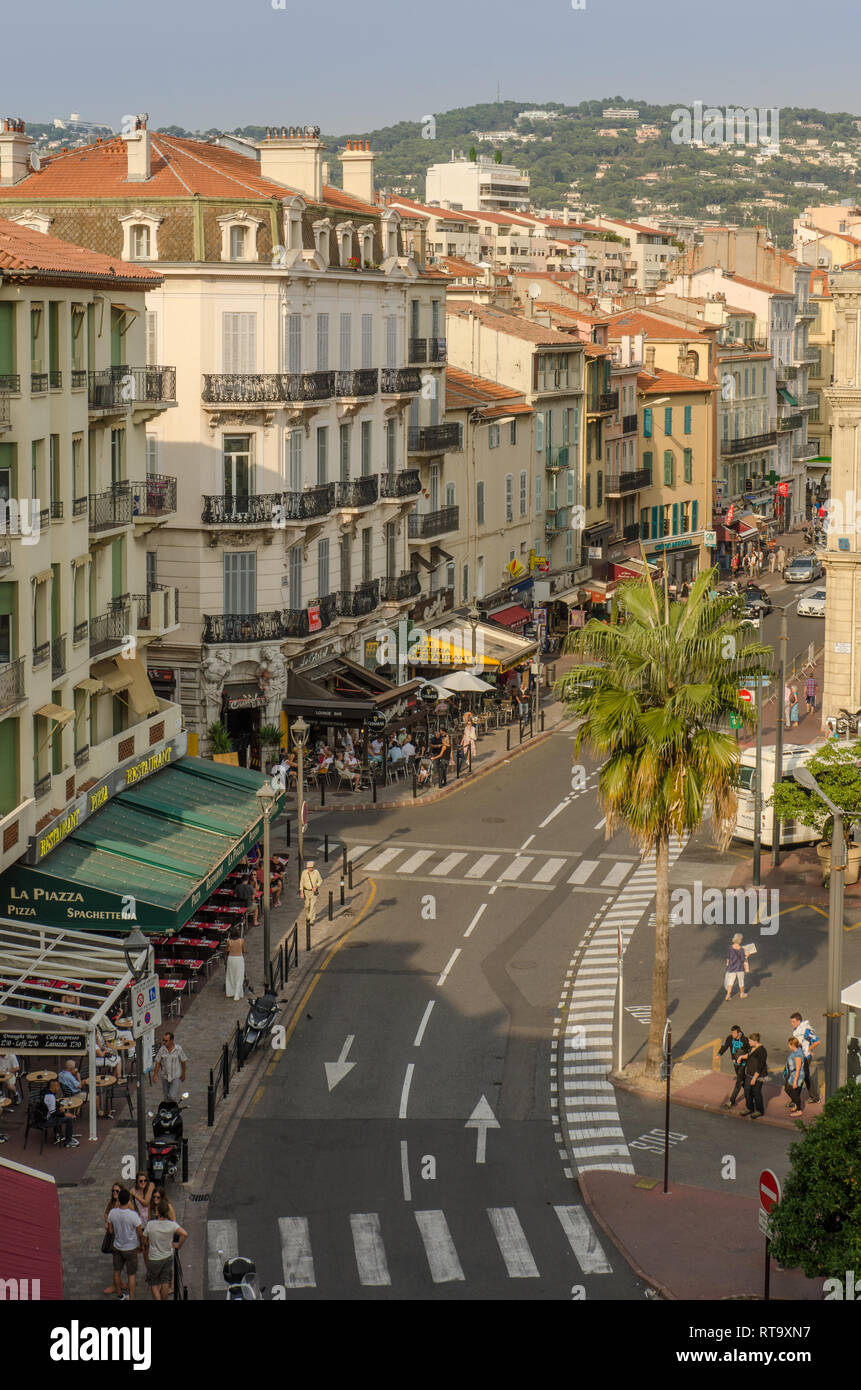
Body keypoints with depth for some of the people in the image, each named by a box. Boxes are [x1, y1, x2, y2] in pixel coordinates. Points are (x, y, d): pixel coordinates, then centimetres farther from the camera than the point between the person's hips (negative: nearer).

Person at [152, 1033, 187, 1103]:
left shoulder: (178, 1049, -13)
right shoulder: (162, 1050, -8)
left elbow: (183, 1062, -1)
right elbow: (158, 1062, 0)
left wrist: (183, 1074, 8)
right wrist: (155, 1075, -4)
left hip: (175, 1077, -3)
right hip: (165, 1077, 3)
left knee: (172, 1096, -13)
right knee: (166, 1097, 11)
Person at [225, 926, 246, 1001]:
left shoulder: (229, 941, -11)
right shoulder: (241, 940, -11)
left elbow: (227, 950, 5)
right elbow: (244, 951, 2)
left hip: (231, 958, 1)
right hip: (239, 958, -1)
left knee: (230, 976, 18)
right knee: (239, 977, 7)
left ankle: (230, 993, 24)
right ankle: (237, 995, 6)